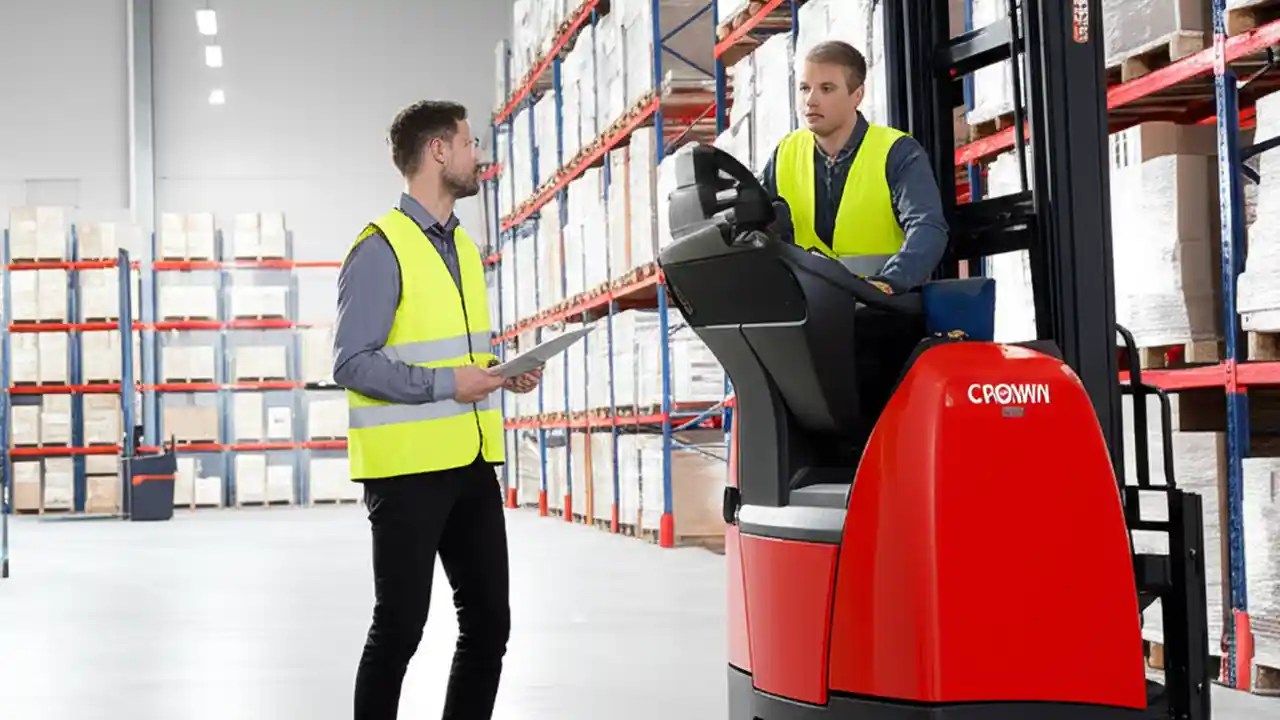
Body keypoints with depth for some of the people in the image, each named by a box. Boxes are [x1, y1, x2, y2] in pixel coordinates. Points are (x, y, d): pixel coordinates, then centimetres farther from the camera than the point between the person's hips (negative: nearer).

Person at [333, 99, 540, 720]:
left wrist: (502, 371, 5)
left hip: (472, 463, 8)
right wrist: (444, 383, -21)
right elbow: (351, 364, -17)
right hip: (407, 467, -8)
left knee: (489, 622, 11)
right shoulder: (381, 248, -11)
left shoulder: (464, 247, 15)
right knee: (399, 626, 1)